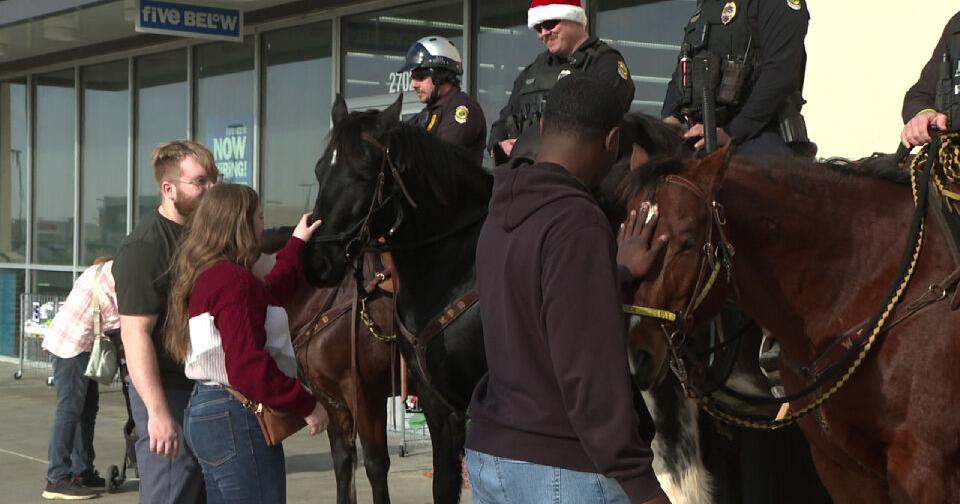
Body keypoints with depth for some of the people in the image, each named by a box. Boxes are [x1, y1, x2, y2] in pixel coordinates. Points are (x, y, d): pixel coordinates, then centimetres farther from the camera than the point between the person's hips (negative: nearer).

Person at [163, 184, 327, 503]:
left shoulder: (204, 275, 12)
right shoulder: (234, 280, -19)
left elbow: (269, 294, 27)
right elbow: (248, 367, -27)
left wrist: (296, 244, 37)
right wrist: (307, 405, -19)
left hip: (203, 410, 11)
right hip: (237, 418, -10)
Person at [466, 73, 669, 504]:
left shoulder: (501, 215, 7)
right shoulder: (577, 221, -18)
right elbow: (588, 369, -23)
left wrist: (621, 274, 19)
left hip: (488, 453, 9)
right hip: (562, 468, -8)